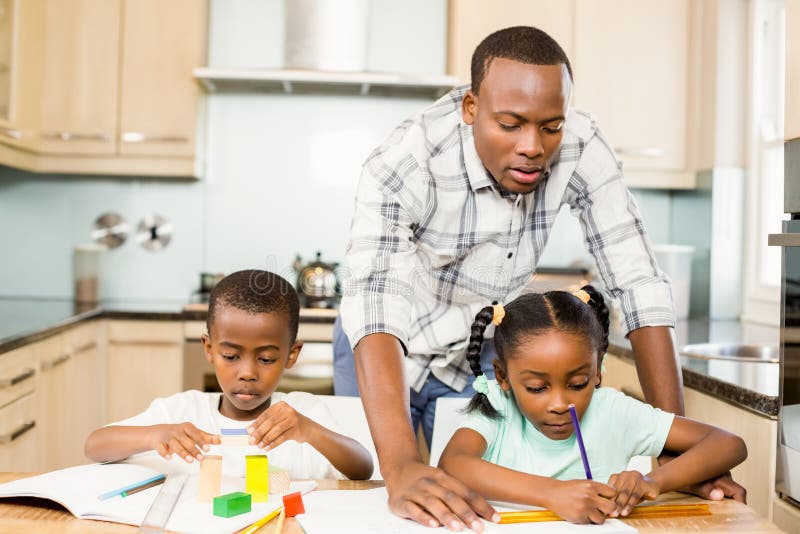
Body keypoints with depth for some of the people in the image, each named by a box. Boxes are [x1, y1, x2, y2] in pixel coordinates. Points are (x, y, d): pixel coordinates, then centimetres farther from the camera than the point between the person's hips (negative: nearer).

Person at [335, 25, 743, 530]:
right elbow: (374, 306, -42)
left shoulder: (581, 148, -23)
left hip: (478, 353, 2)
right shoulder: (403, 165, -32)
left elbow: (639, 285, -22)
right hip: (387, 354, -2)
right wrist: (402, 467, -55)